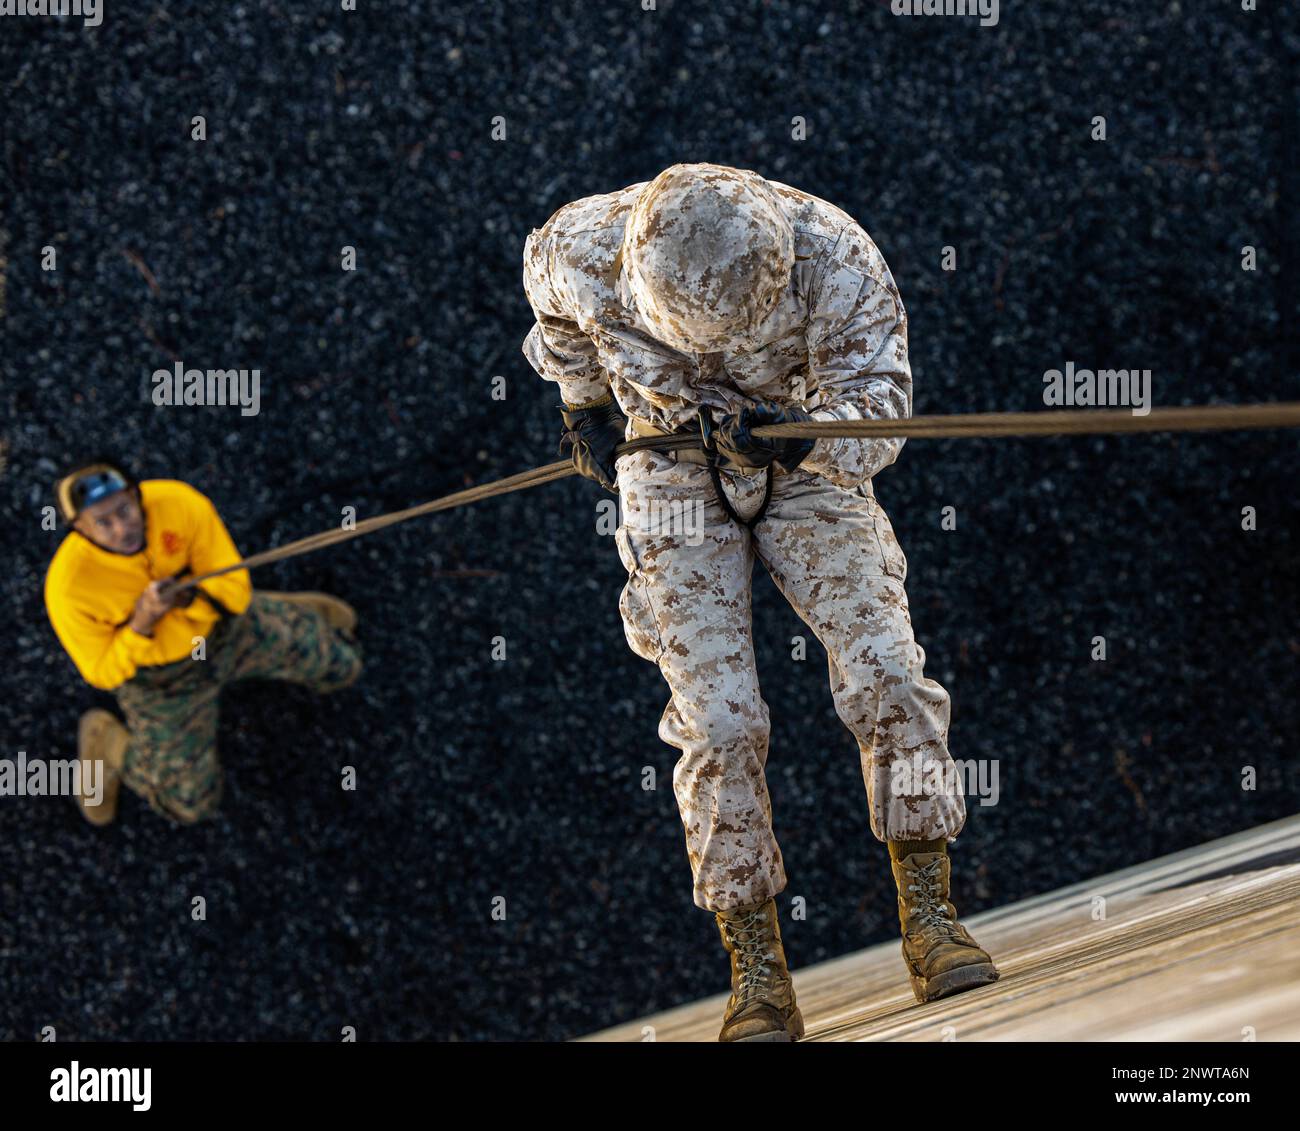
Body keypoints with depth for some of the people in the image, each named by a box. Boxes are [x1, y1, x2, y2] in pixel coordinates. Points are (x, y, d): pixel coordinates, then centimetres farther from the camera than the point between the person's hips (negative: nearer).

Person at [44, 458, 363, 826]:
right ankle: (108, 744, 29)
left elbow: (235, 589, -23)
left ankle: (300, 614, 42)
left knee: (340, 665, 12)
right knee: (191, 803, 5)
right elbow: (104, 673, -21)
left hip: (226, 627, 3)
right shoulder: (68, 586, -36)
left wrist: (182, 598, -44)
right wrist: (142, 624, -40)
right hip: (160, 678, -3)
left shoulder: (180, 503, -33)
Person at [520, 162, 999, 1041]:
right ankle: (758, 975, -6)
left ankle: (929, 919, -9)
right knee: (722, 721, -12)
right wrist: (584, 402, 17)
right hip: (675, 469, 0)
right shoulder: (580, 251, -24)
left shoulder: (838, 260, -28)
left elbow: (880, 404, -28)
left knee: (886, 674, -18)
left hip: (806, 465, 0)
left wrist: (801, 436, -49)